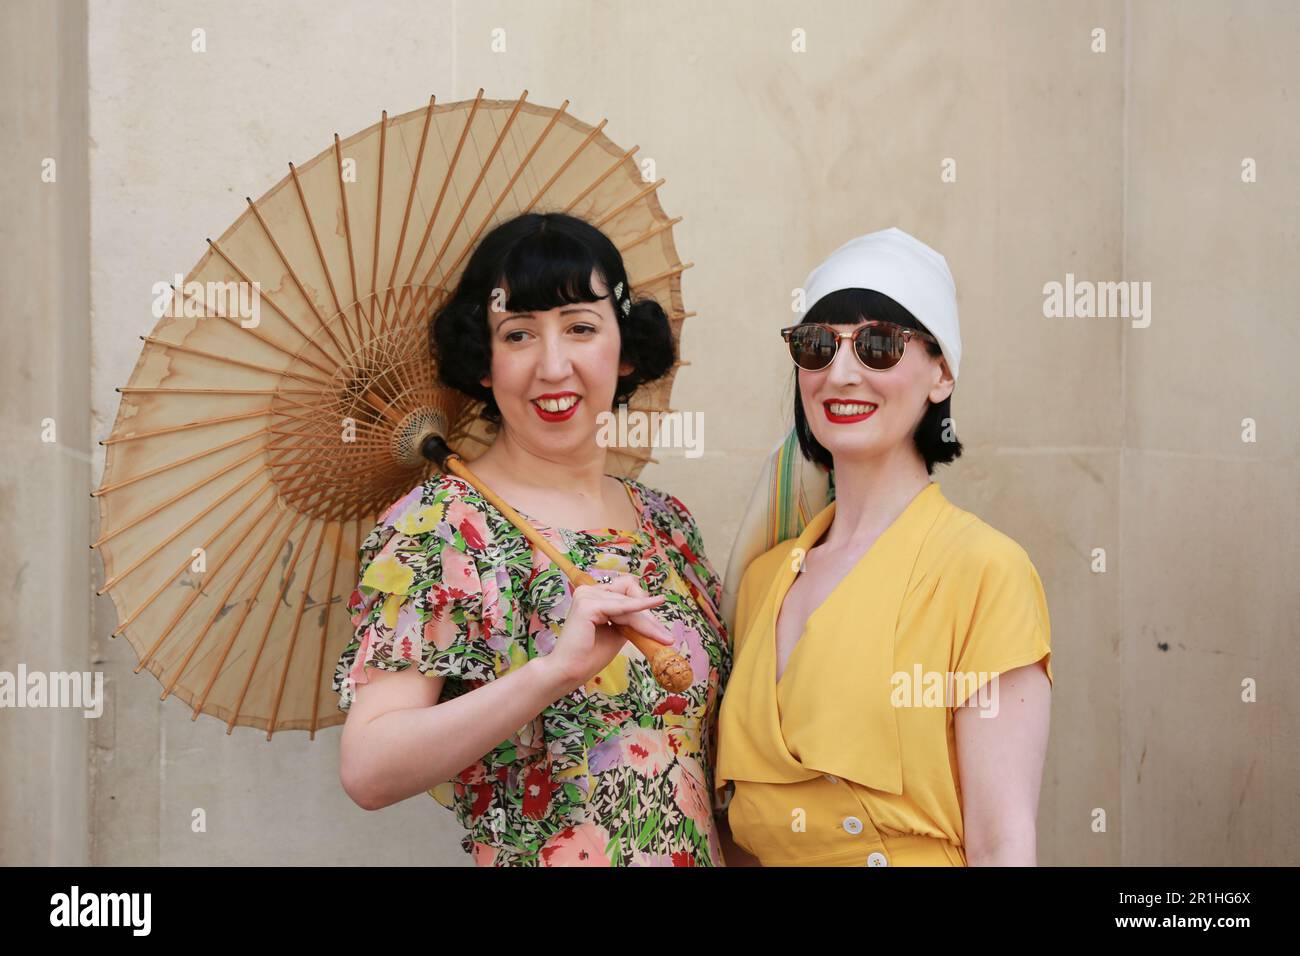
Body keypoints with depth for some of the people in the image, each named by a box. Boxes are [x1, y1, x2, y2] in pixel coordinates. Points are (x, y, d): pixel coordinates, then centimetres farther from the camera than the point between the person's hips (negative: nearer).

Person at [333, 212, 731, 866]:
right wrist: (551, 671, -34)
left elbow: (708, 741, 8)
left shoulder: (667, 520, 2)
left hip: (693, 853, 5)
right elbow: (366, 771, -25)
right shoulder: (435, 528, -14)